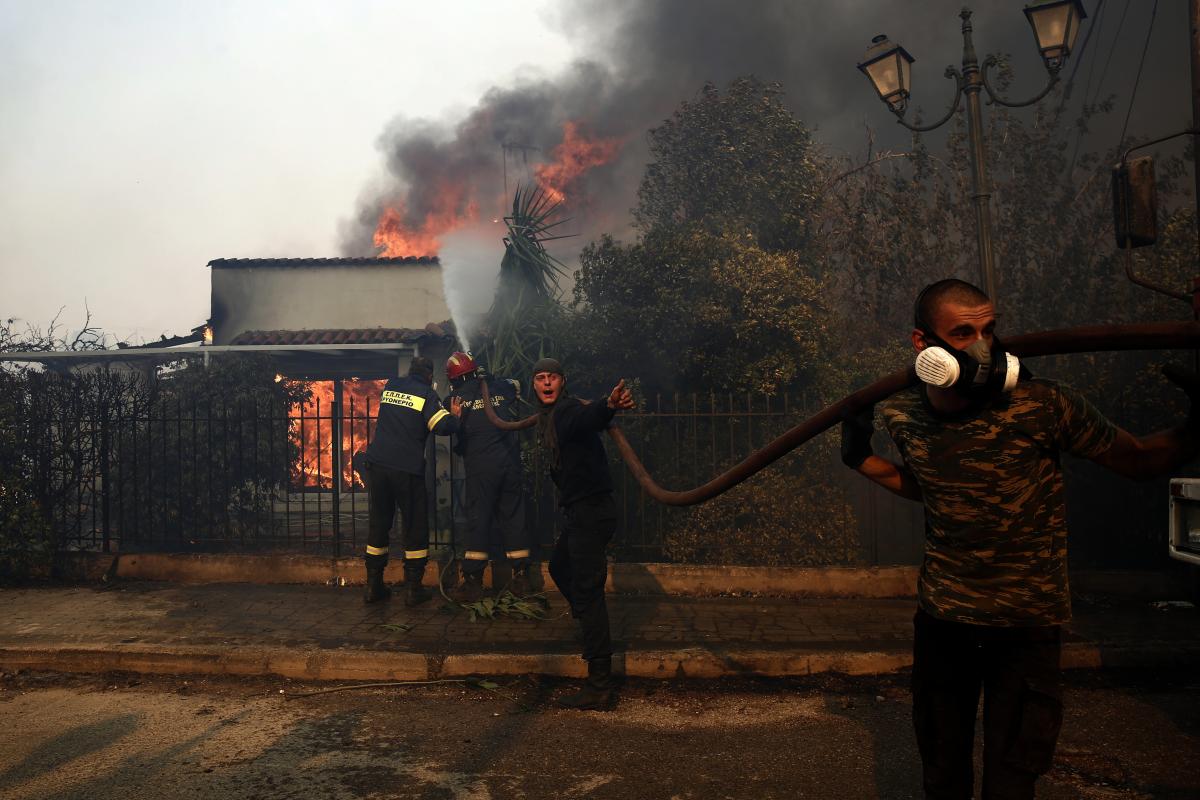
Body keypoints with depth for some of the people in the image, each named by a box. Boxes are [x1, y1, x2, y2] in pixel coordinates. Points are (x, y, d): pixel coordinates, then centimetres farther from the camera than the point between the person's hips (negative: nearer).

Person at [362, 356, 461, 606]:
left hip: (377, 463, 5)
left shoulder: (390, 386, 13)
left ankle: (373, 586, 17)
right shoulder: (427, 394, -3)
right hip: (407, 468, -5)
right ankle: (413, 589, 8)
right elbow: (443, 426, -13)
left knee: (378, 523, 13)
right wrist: (455, 416, 7)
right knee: (415, 526, 6)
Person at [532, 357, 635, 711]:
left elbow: (588, 418, -40)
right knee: (559, 566, 28)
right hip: (579, 511, 10)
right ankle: (592, 628, 46)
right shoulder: (550, 417, 15)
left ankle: (599, 687, -10)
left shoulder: (568, 410, -14)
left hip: (591, 511, -10)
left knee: (587, 589, -12)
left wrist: (609, 405, -60)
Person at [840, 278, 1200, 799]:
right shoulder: (902, 415, -5)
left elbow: (1140, 460, -8)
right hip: (942, 618, 3)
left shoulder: (1042, 406, -18)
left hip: (1027, 625, -3)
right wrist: (861, 459, 10)